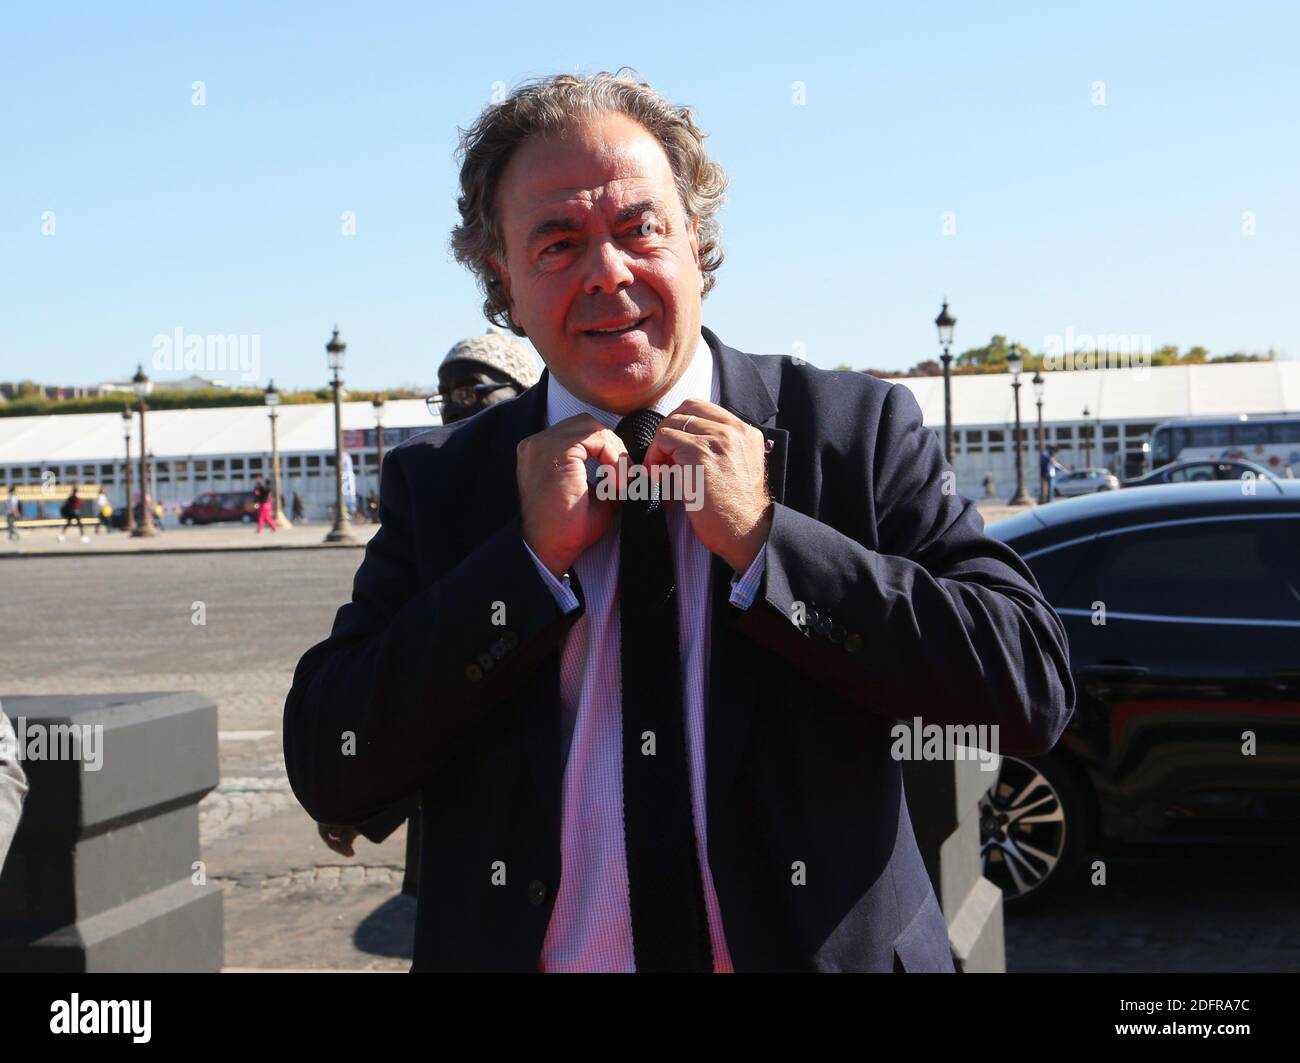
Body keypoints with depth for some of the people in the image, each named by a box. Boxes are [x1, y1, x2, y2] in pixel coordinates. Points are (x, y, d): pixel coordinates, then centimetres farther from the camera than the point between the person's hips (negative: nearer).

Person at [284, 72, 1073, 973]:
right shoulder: (438, 483, -4)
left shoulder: (860, 428, -8)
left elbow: (1036, 689, -15)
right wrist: (532, 559, -18)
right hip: (520, 949, 1)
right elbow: (329, 775, -10)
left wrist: (764, 540, -21)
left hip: (828, 947, 0)